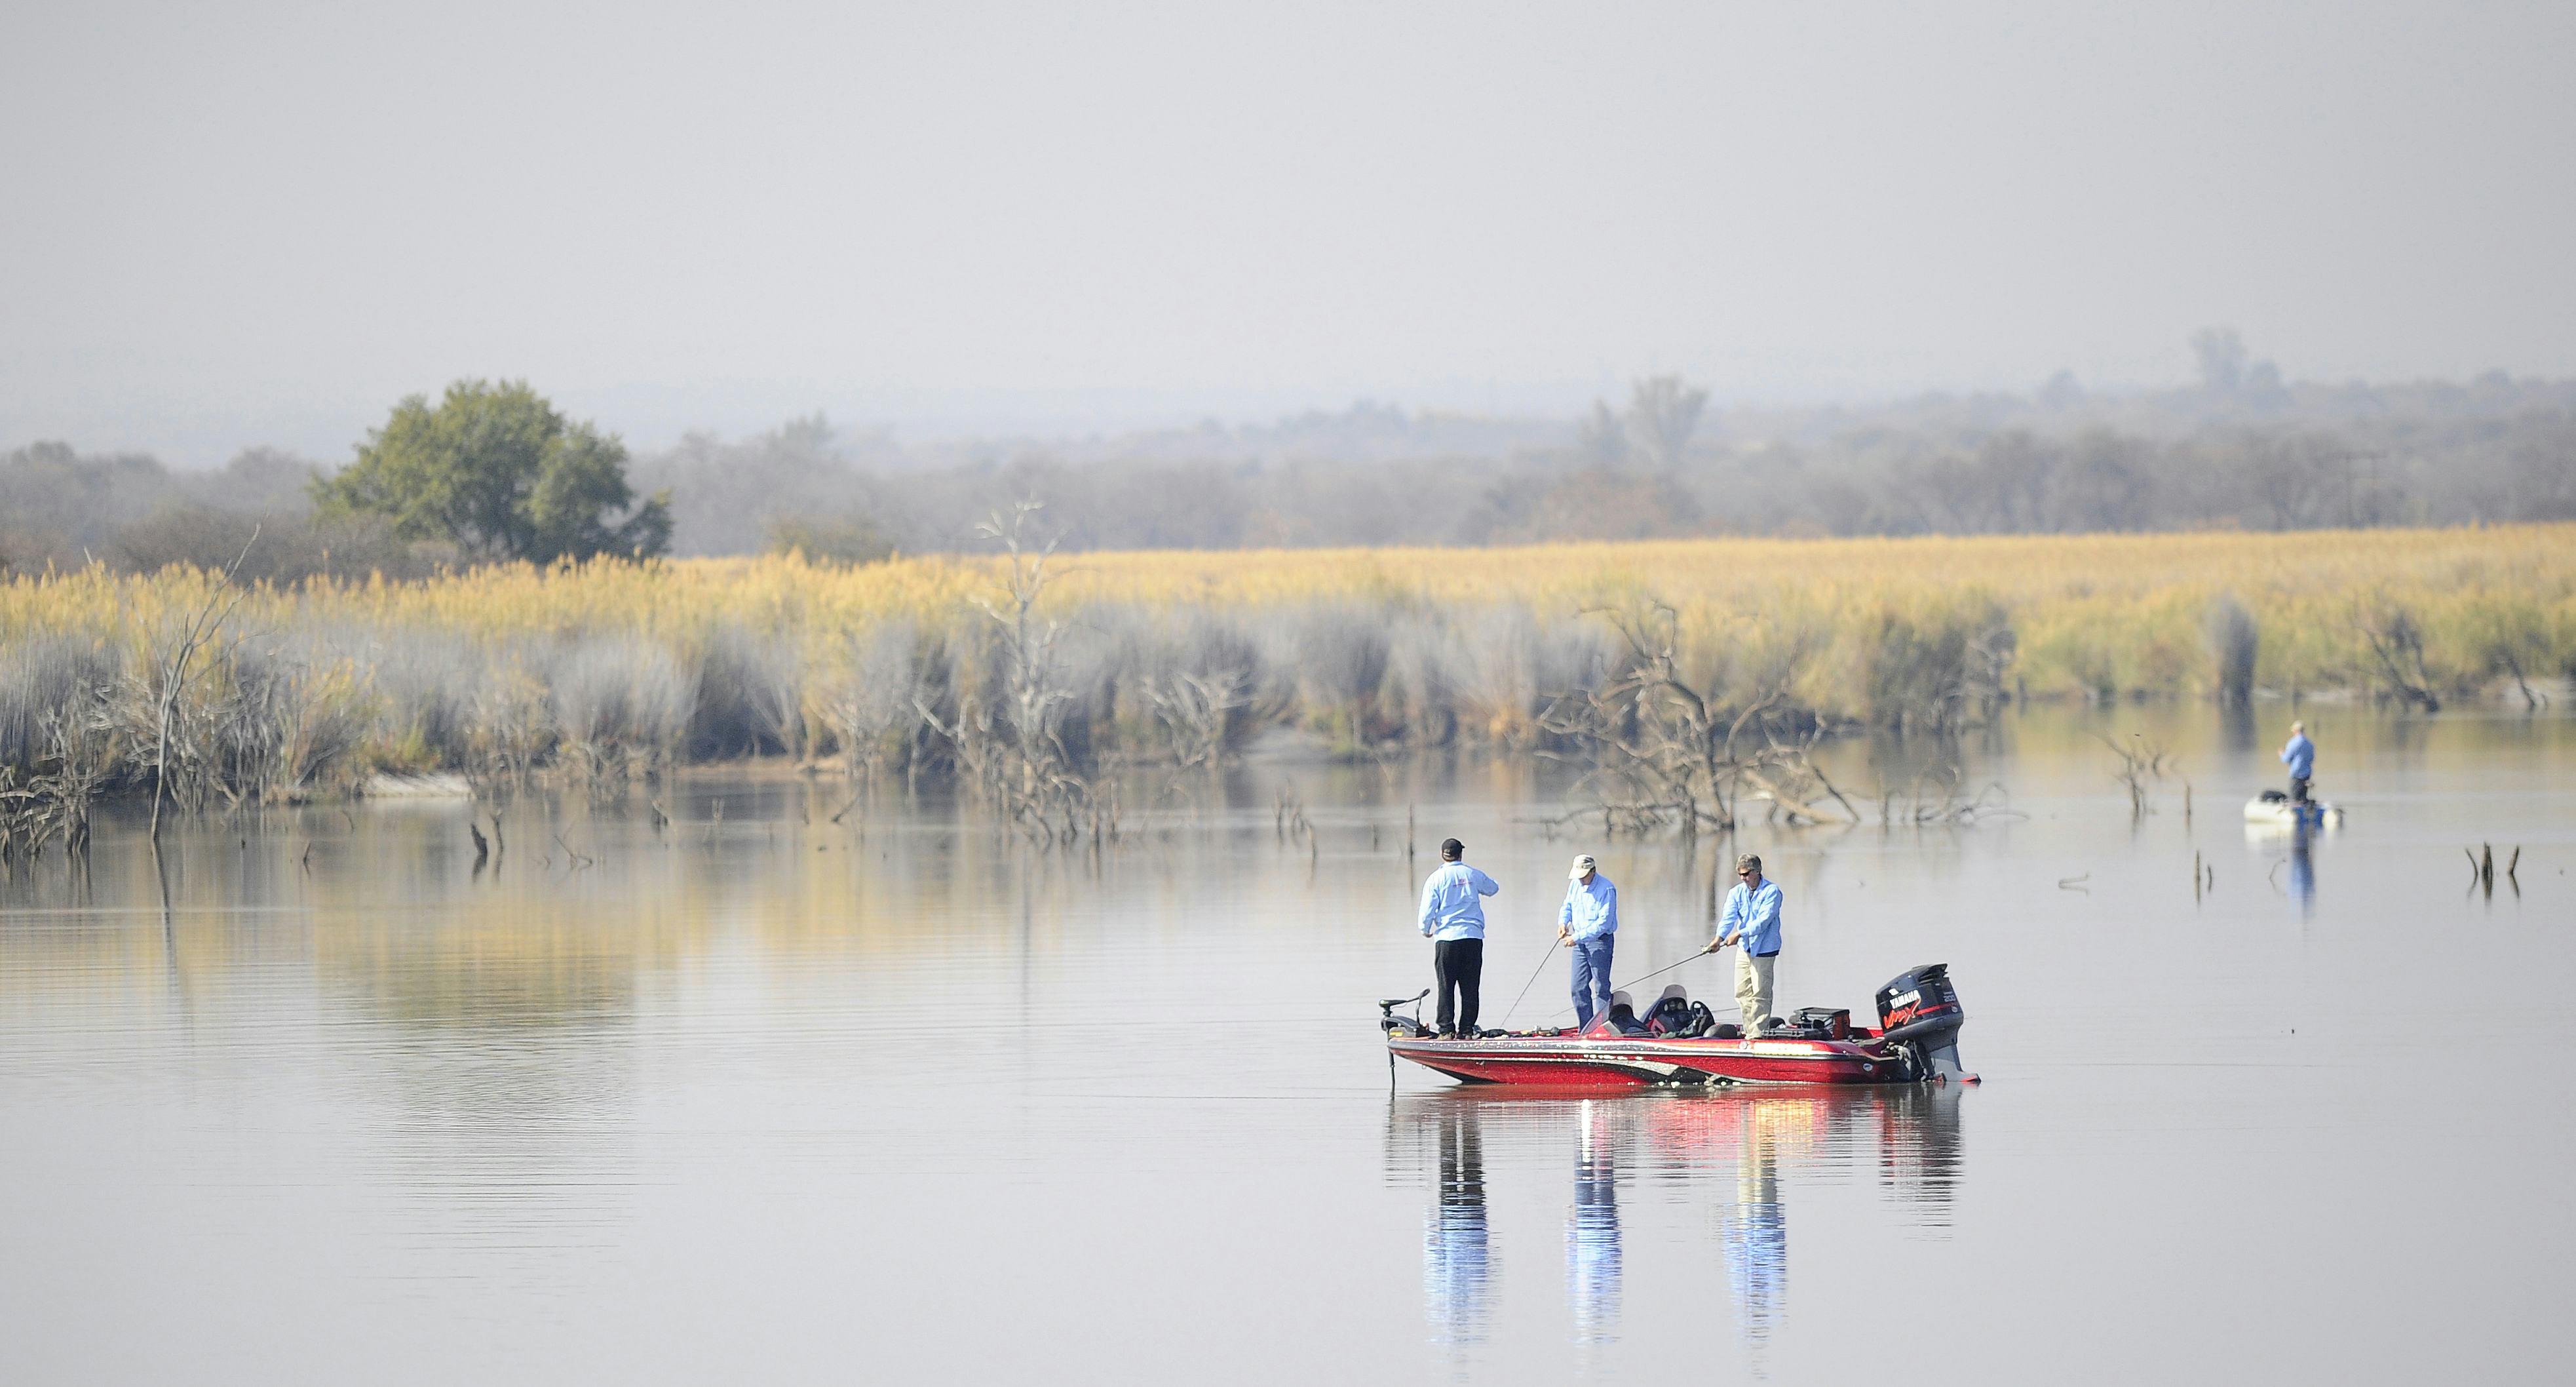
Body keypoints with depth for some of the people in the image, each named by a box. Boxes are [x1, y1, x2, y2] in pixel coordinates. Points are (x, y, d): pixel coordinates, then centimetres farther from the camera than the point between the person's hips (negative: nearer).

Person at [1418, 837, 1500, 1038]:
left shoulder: (1436, 879, -3)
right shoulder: (1473, 875, 6)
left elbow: (1428, 909, -4)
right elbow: (1492, 888, 26)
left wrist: (1425, 930, 15)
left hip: (1447, 938, -2)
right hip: (1473, 937, 2)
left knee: (1446, 987, 2)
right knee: (1470, 987, 5)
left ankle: (1447, 1030, -3)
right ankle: (1467, 1030, 4)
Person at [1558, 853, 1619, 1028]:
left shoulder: (1606, 889, -18)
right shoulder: (1575, 884, 4)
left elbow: (1604, 923, -21)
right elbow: (1568, 906, 19)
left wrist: (1577, 938, -23)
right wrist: (1563, 922, -3)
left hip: (1600, 941, -7)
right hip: (1579, 942, 7)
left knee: (1601, 988, -6)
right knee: (1578, 988, 6)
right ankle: (1584, 1029, 13)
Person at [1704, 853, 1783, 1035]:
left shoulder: (1771, 891, -10)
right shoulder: (1736, 893, 7)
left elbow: (1763, 920, -19)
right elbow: (1729, 917, -7)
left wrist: (1740, 934, -27)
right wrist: (1719, 938, -26)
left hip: (1764, 950, -6)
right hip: (1744, 949, 6)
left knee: (1760, 993, -6)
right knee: (1742, 993, 8)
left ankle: (1758, 1032, -2)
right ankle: (1749, 1030, 17)